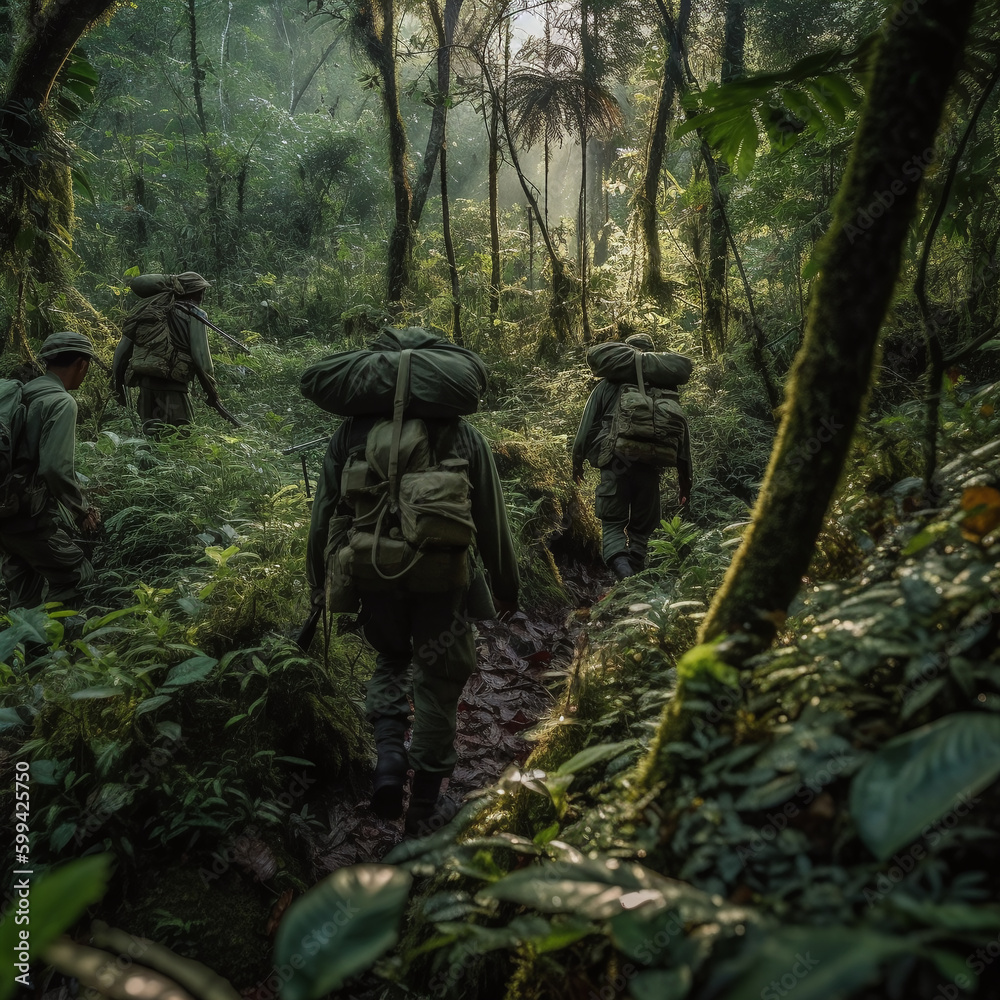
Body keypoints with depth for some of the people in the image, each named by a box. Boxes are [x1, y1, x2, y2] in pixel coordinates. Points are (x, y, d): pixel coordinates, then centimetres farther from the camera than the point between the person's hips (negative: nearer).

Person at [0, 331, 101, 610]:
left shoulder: (25, 394, 10)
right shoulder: (62, 402, -15)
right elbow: (56, 467, -24)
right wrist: (82, 510, -10)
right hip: (33, 519, -9)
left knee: (24, 600, 18)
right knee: (78, 577, 2)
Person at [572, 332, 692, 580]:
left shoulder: (608, 385, 7)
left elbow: (587, 426, 7)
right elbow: (681, 433, 11)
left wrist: (577, 462, 18)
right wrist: (684, 478, 16)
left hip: (615, 465, -2)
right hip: (650, 467, 2)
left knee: (612, 523, 5)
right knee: (641, 528, 15)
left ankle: (622, 570, -21)